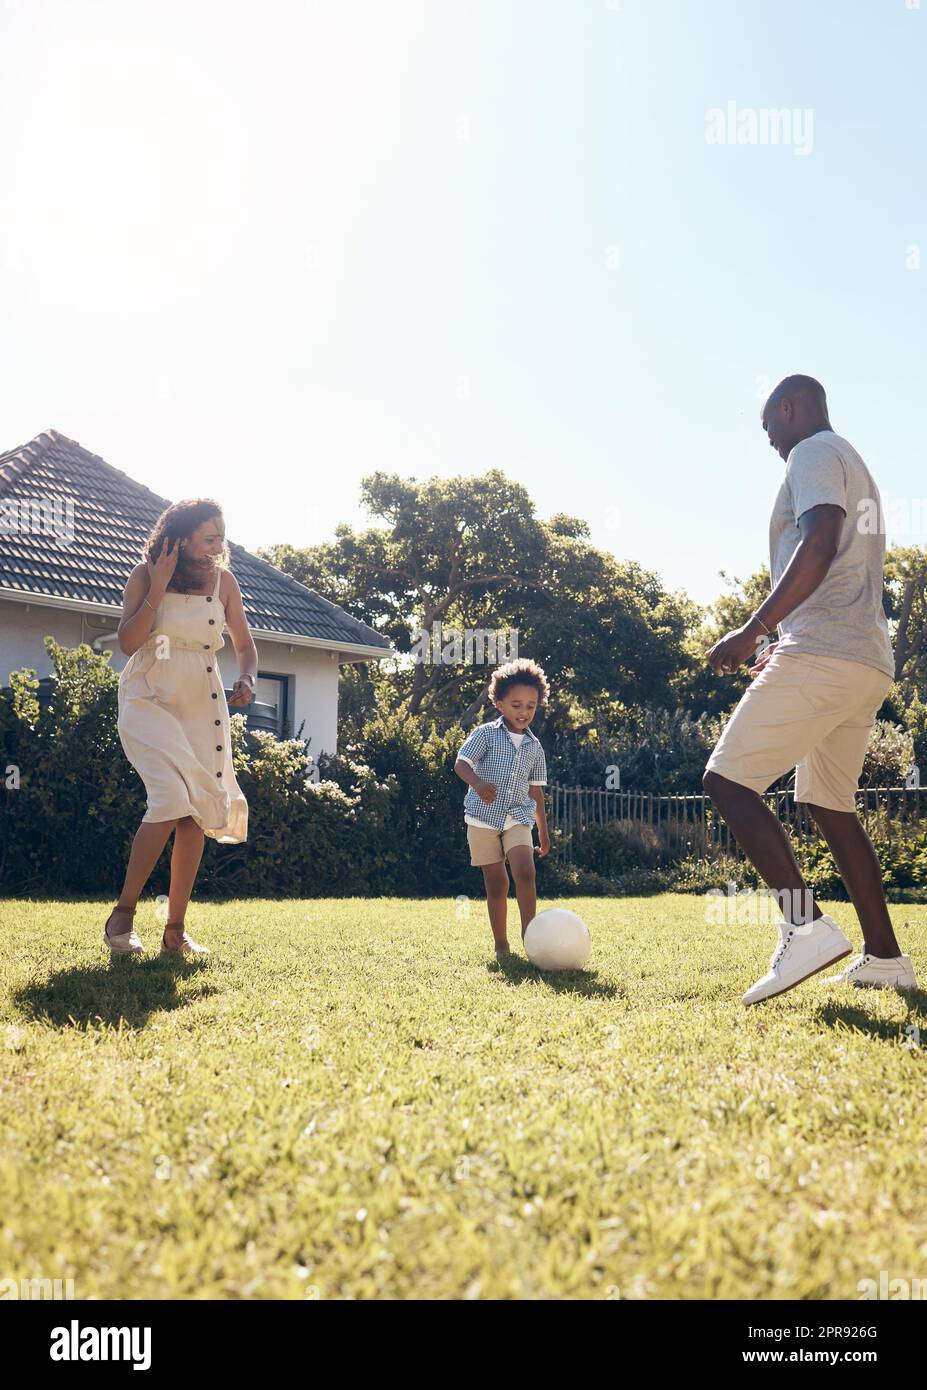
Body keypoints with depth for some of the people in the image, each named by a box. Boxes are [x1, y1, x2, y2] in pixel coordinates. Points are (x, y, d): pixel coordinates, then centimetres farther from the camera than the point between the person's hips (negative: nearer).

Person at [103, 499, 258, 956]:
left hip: (202, 704, 4)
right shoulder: (145, 575, -5)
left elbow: (245, 644, 11)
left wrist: (246, 680, -9)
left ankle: (175, 931, 8)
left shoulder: (223, 581, 3)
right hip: (149, 699, -4)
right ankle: (122, 914, -6)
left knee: (198, 810, -2)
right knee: (172, 799, -22)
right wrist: (159, 587, -19)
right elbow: (128, 641, -15)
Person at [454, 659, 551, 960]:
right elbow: (461, 764, -13)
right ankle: (501, 945, 15)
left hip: (518, 818, 2)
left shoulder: (534, 747, 11)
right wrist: (479, 783, -35)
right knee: (496, 884, 3)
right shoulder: (486, 734, -2)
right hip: (483, 818, -2)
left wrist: (543, 830, 17)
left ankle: (529, 934, -9)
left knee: (526, 872, -19)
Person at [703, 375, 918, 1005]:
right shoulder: (854, 468, 29)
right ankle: (884, 958, 16)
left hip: (823, 656, -10)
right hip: (871, 664, 10)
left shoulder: (814, 453, -1)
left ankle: (806, 925, -19)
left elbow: (819, 545, -19)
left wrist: (753, 629, -23)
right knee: (832, 806, 15)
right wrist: (781, 644, 32)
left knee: (727, 780, -11)